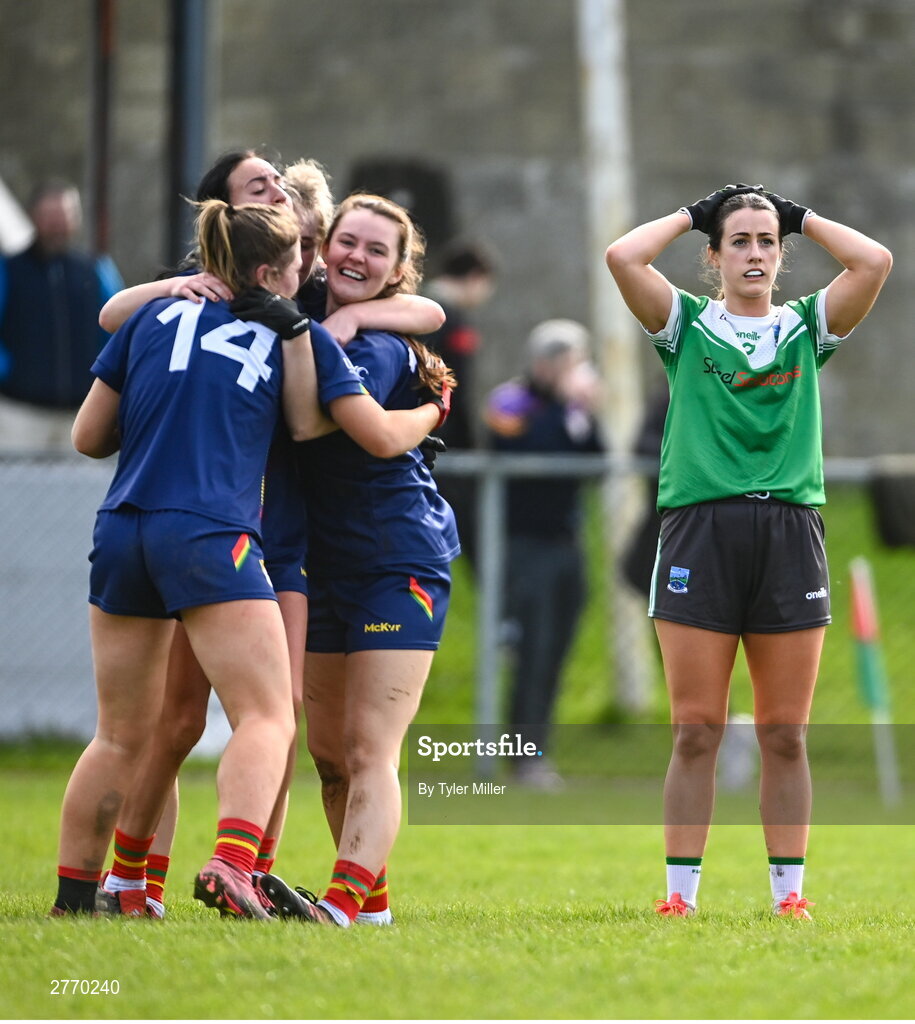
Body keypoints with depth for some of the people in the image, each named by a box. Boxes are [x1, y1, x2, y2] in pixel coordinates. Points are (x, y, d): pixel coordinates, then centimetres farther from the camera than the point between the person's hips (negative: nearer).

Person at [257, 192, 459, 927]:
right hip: (327, 566, 8)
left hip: (399, 564, -8)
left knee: (369, 748, -15)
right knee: (328, 752, 9)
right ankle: (374, 898, 18)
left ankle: (346, 898, -26)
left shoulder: (382, 347, -11)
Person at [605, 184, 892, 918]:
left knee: (786, 737, 2)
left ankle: (789, 892, 7)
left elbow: (876, 263, 0)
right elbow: (622, 257, -4)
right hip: (701, 525, -1)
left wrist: (803, 218, 12)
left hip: (791, 529, 1)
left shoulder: (808, 328, 14)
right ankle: (681, 893, 0)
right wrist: (690, 215, 9)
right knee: (695, 732, -3)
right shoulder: (687, 326, 11)